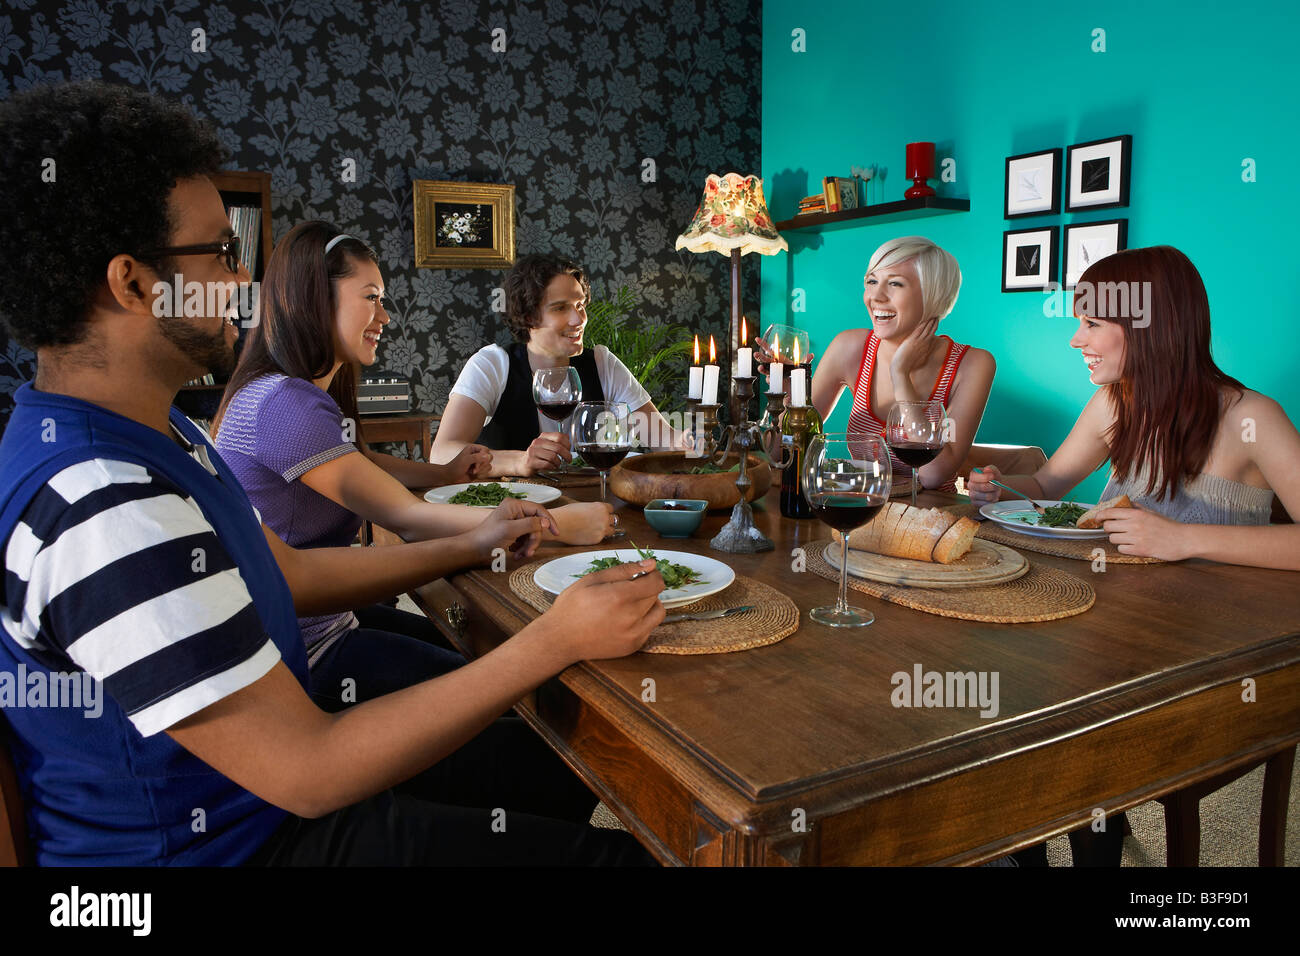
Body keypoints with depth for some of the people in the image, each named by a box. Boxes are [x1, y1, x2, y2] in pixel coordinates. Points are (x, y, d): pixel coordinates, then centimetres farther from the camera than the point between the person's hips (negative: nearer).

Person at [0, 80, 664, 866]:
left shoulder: (155, 434, 2)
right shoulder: (105, 507, -32)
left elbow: (289, 573, 12)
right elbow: (307, 774, -29)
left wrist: (469, 547, 11)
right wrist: (555, 641, -27)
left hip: (260, 790, 10)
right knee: (615, 851, -6)